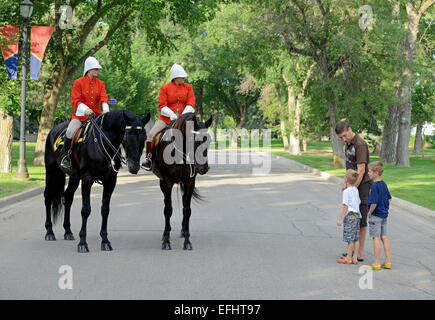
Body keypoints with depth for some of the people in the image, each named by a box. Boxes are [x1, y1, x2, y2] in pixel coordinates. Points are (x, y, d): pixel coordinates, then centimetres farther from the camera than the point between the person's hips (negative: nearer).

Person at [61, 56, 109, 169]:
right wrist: (84, 109, -25)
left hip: (96, 114, 3)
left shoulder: (100, 84, 11)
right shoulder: (78, 82, 0)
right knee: (70, 132, -24)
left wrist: (105, 109, -23)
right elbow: (75, 100, -7)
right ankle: (66, 157, -5)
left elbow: (104, 98, -1)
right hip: (80, 114, -3)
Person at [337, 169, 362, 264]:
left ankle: (348, 258, 3)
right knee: (356, 238, 8)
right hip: (357, 215, 8)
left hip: (350, 215, -8)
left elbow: (345, 206, -15)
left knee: (350, 238, -2)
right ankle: (355, 258, 11)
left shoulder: (346, 191, -13)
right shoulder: (356, 190, 10)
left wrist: (341, 219, -12)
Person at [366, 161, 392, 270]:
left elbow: (374, 203, -23)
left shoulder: (375, 186, -19)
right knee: (384, 237, 11)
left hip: (376, 216, -8)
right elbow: (389, 199, 16)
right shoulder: (384, 184, 7)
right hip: (384, 215, 8)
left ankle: (377, 263, 1)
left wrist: (370, 213, -10)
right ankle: (388, 261, 13)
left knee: (376, 238, -3)